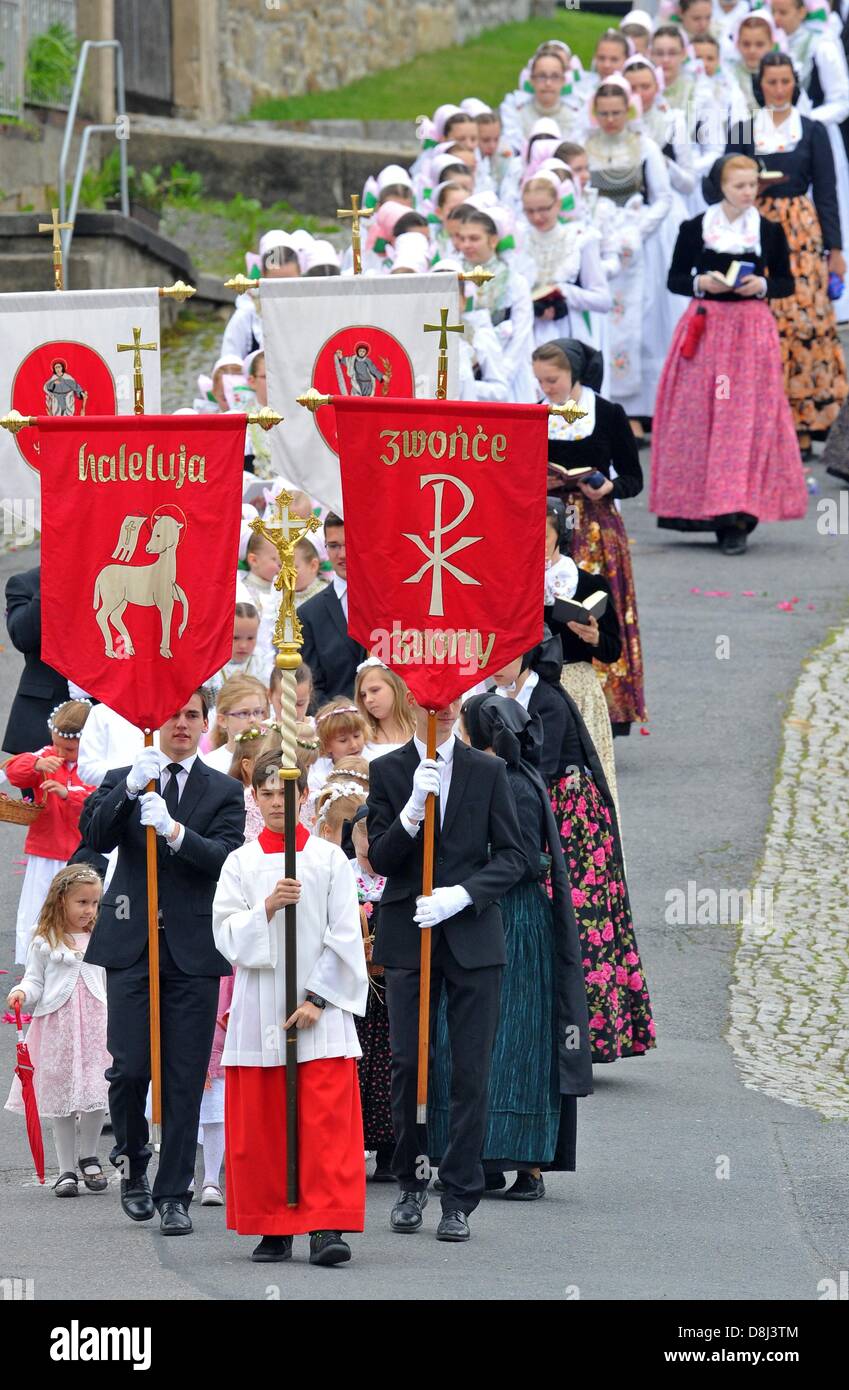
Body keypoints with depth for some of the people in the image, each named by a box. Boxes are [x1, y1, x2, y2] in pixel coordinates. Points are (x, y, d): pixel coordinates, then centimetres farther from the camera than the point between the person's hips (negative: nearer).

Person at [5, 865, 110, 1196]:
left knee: (96, 1097, -8)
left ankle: (89, 1157, 15)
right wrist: (21, 993, -18)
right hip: (57, 1024, -2)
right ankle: (66, 1170, 12)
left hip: (96, 1024, 2)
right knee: (62, 1103, 3)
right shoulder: (44, 943, 1)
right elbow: (34, 981, 2)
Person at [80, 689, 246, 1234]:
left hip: (192, 949, 0)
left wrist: (175, 832, -24)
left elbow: (228, 858, -7)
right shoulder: (123, 780, 10)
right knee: (129, 1068, -6)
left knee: (186, 1080, -1)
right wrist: (131, 788, -23)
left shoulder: (224, 792, 8)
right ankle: (134, 1160, 21)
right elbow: (96, 835, -7)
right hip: (131, 944, 0)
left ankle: (175, 1195, 5)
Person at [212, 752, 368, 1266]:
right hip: (258, 1008, 2)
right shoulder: (240, 862, 8)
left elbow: (345, 936, 0)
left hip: (319, 1011, -2)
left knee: (327, 1122, -9)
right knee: (261, 1123, 2)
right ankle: (273, 1229, 9)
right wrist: (267, 907, -15)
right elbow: (225, 934, 1)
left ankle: (327, 1227, -13)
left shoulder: (330, 859, 3)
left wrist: (317, 998, -7)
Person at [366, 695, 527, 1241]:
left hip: (472, 935, 0)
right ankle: (412, 1184, 17)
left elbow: (513, 857, 2)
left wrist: (460, 896, -13)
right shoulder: (388, 772, 4)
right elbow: (380, 857, -1)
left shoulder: (488, 771, 5)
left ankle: (459, 1199, 3)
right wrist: (413, 808, -17)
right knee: (408, 1064, 1)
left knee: (471, 1071, -2)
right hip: (407, 935, 0)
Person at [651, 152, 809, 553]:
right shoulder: (695, 229, 4)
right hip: (705, 327, 1)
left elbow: (787, 282, 9)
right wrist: (701, 283, -12)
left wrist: (762, 286, -11)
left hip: (751, 330, -1)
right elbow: (675, 278, 8)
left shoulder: (769, 231, 5)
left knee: (747, 420, -7)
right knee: (699, 418, -2)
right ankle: (699, 509, 8)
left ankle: (736, 520, -9)